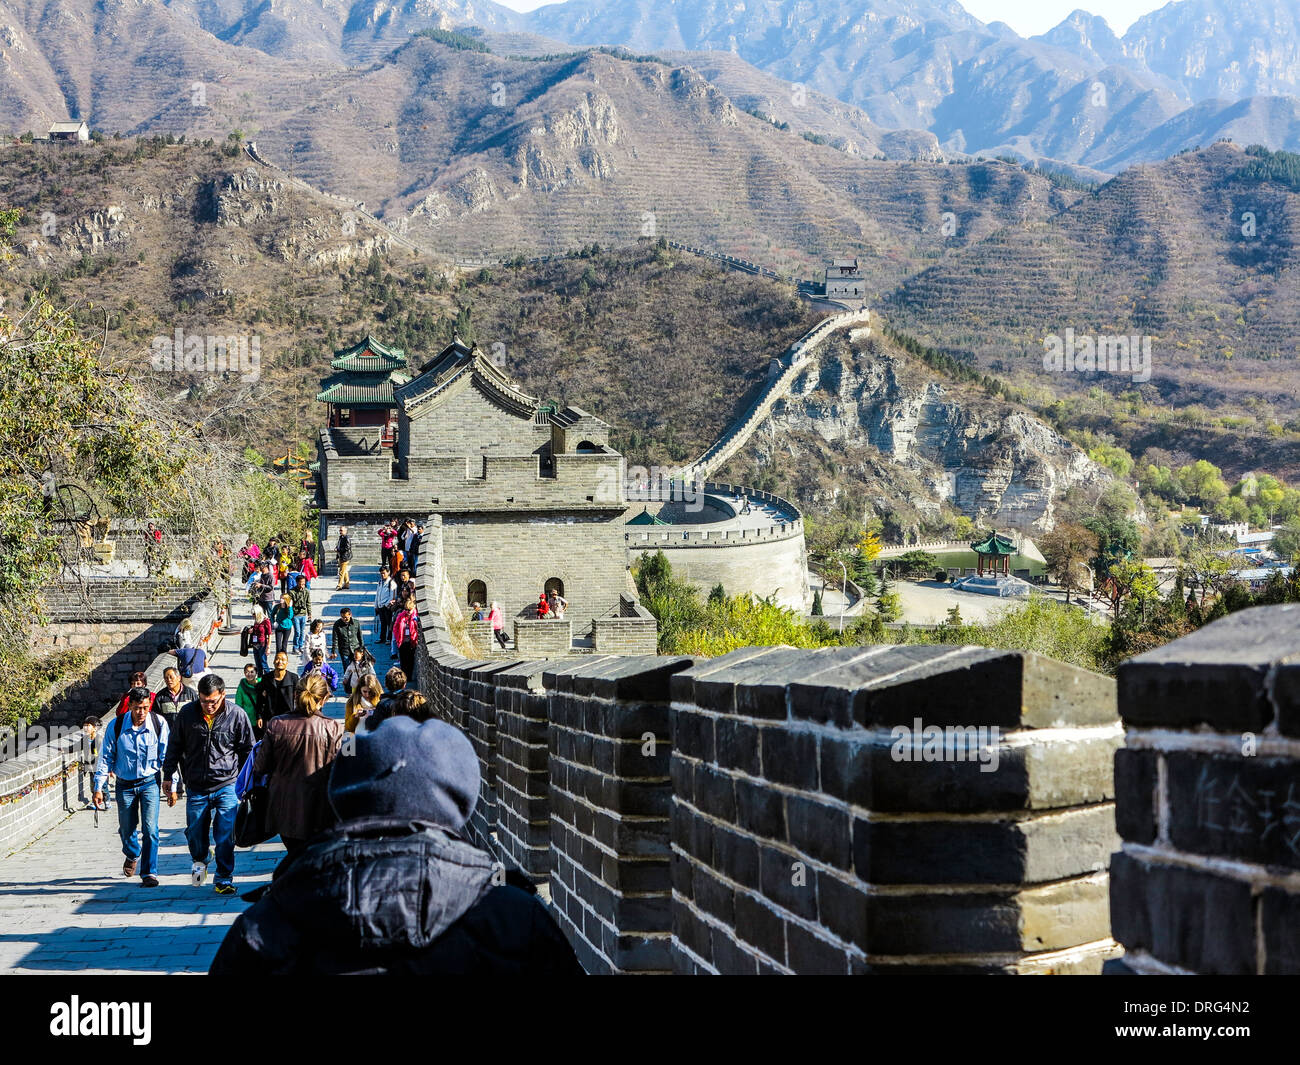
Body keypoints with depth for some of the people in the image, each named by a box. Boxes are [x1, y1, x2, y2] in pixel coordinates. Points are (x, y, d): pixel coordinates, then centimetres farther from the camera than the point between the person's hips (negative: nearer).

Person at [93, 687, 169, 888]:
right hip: (125, 785, 1)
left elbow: (167, 756, -4)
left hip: (150, 782, -1)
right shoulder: (116, 726, -10)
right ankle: (132, 855, 45)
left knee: (150, 829, -13)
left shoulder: (159, 723, -10)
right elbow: (105, 758, -1)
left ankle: (149, 872, -3)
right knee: (126, 830, 13)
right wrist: (98, 788, -3)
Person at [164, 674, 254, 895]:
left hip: (227, 787, -2)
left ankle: (224, 879, 8)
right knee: (195, 834, 8)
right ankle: (199, 861, 40)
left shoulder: (237, 715, -4)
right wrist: (169, 779, 12)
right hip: (196, 788, 2)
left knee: (225, 836, -7)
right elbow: (174, 748, 12)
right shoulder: (187, 714, 0)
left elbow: (248, 751, 6)